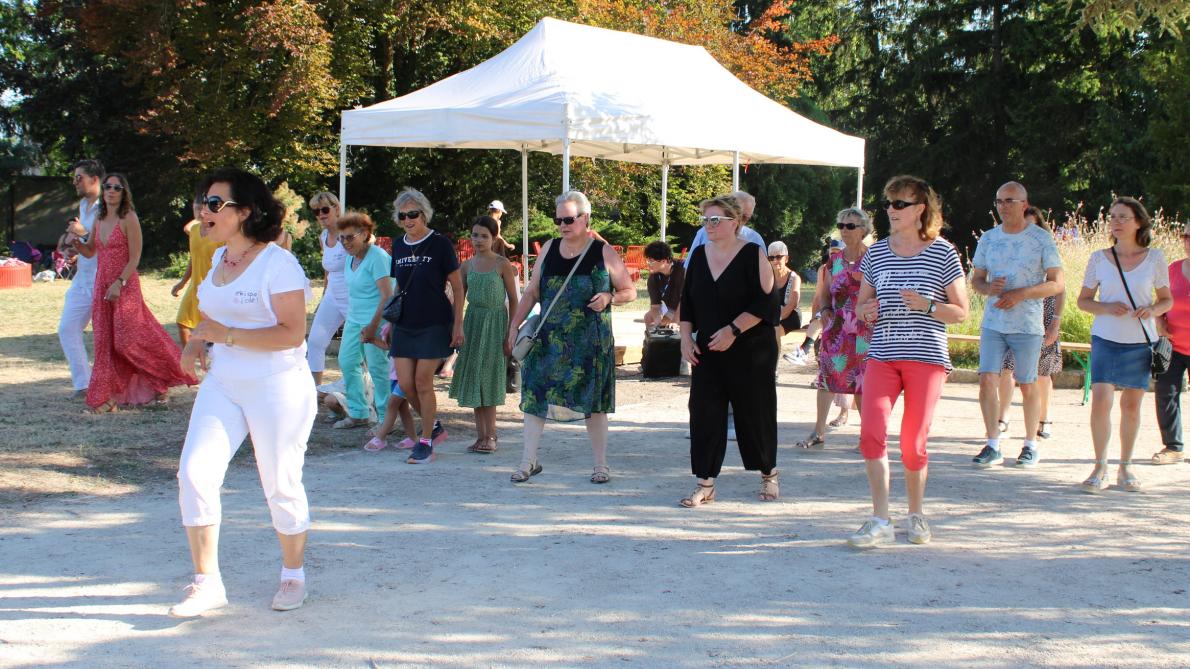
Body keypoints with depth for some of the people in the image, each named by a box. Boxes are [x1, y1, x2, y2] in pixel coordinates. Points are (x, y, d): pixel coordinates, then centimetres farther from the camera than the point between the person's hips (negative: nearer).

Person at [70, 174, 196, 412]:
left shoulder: (129, 219, -8)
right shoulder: (99, 219, 12)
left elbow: (134, 258, -12)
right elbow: (90, 251, 18)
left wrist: (119, 283, -20)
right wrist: (76, 241, -2)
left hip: (125, 287, -7)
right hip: (101, 285, 7)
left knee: (127, 340, -6)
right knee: (104, 341, 4)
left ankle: (160, 382, 14)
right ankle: (106, 399, 7)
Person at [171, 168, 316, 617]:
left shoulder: (278, 263, -13)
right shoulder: (218, 259, 11)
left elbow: (292, 333, -19)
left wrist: (228, 336, -23)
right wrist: (196, 342, 6)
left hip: (277, 389, -7)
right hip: (222, 385, 7)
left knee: (281, 485, 5)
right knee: (194, 474, -7)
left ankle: (293, 575, 27)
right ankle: (206, 583, 3)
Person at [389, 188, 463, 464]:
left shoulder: (440, 244, -7)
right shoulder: (398, 246, 9)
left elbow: (457, 288, -5)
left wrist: (458, 325, -9)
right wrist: (390, 321, 14)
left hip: (434, 324, -5)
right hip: (405, 324, 5)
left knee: (423, 382, -6)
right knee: (405, 383, 1)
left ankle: (426, 442, 7)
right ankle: (435, 427, 23)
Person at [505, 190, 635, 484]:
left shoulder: (604, 253, -1)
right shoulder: (549, 249, 8)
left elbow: (630, 292, 4)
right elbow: (532, 292, 12)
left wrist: (609, 298, -16)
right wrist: (515, 324, 4)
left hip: (590, 341, -3)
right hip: (549, 338, 3)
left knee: (592, 402, 3)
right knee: (535, 394, -3)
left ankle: (601, 464, 16)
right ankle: (529, 461, 6)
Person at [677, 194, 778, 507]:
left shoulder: (752, 254, -8)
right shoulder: (699, 255, 9)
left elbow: (765, 302, -14)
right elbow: (687, 301, 15)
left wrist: (733, 330, -20)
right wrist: (686, 337, 4)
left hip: (750, 351, -5)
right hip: (707, 351, 5)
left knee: (755, 413, 4)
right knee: (704, 414, -2)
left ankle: (769, 474, 25)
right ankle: (705, 484, 4)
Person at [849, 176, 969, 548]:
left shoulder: (943, 253, -1)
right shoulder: (877, 252, 10)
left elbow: (960, 312, 0)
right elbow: (861, 303, 19)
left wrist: (925, 305, -17)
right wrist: (865, 311, -5)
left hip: (927, 358, -3)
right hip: (882, 356, 3)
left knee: (913, 443, 2)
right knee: (871, 433, -15)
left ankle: (916, 514, 24)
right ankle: (880, 521, -9)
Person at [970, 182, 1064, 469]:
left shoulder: (1042, 239, -2)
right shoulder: (988, 238, 9)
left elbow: (1057, 284, -4)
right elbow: (976, 279, 16)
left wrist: (1021, 294, -17)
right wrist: (989, 288, -8)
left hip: (1028, 325, -3)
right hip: (993, 324, 3)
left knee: (1028, 386, 5)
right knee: (988, 380, -8)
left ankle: (1031, 445, 19)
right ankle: (993, 446, -1)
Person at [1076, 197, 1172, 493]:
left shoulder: (1154, 258, 1)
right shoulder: (1099, 259, 1)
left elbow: (1167, 299, 9)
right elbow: (1083, 300, 7)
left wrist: (1152, 310, -14)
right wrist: (1106, 308, -13)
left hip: (1140, 342, 1)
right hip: (1105, 339, -1)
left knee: (1132, 405, 7)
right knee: (1100, 401, -12)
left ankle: (1125, 468, 20)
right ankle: (1100, 468, 0)